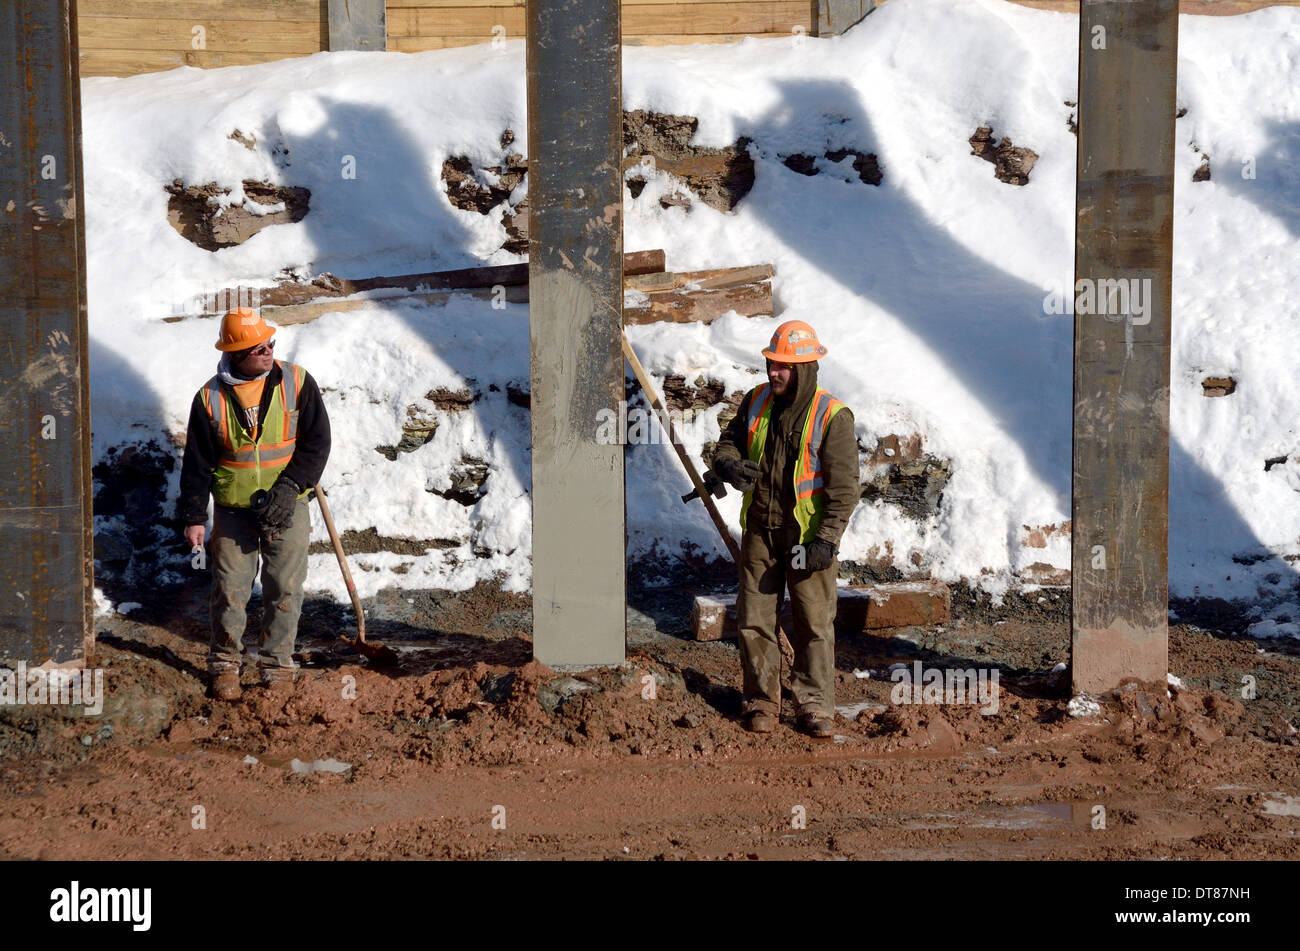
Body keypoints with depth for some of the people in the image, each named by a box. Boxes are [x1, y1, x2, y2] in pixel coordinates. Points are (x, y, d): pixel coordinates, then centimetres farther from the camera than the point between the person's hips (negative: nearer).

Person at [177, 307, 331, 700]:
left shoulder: (296, 383, -5)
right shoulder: (211, 398, -5)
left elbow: (317, 442, -4)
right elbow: (197, 463, 1)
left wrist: (288, 488, -15)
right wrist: (193, 516, -2)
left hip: (287, 508, 0)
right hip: (233, 511, 0)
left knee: (285, 590, 5)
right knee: (229, 591, 3)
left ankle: (278, 665, 18)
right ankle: (225, 665, 19)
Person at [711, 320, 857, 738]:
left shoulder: (832, 417, -13)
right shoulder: (757, 402, 3)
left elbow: (843, 486, -13)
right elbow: (728, 443, 15)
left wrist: (826, 540, -20)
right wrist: (729, 465, -10)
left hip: (807, 535, -4)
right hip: (760, 530, 4)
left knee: (814, 622, 2)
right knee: (755, 619, 6)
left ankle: (814, 705, 12)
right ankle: (762, 701, 17)